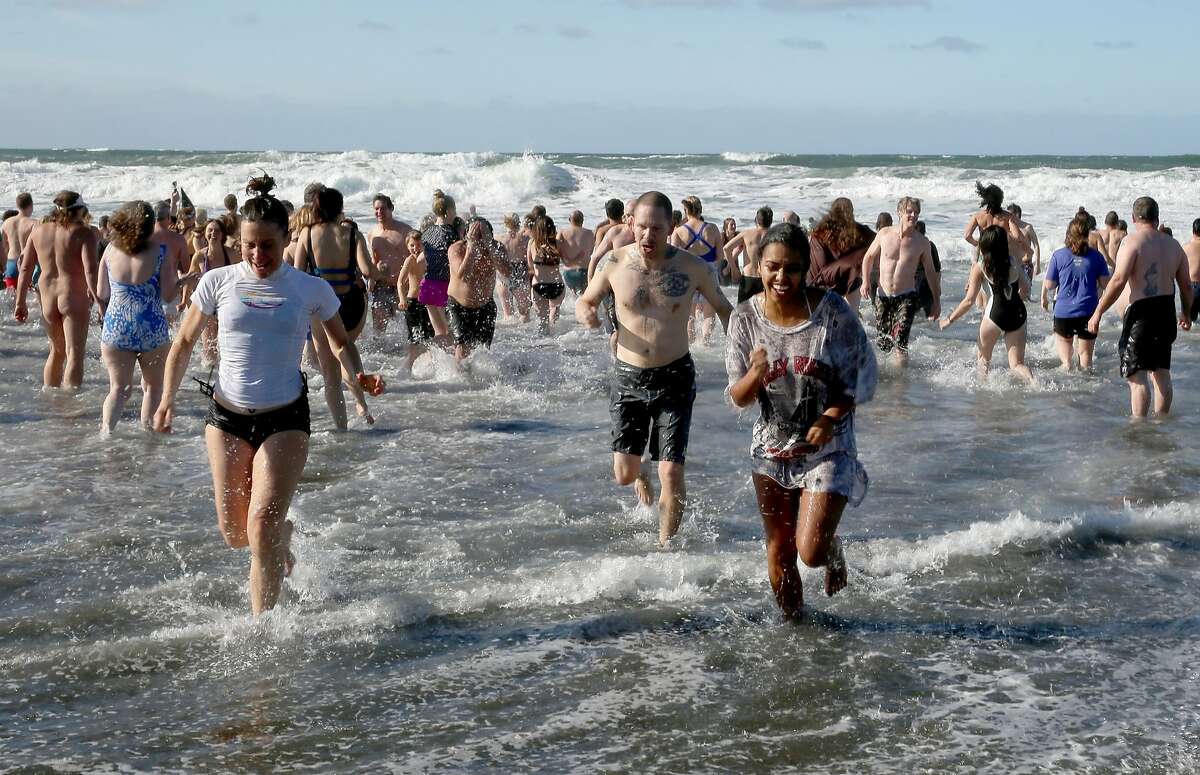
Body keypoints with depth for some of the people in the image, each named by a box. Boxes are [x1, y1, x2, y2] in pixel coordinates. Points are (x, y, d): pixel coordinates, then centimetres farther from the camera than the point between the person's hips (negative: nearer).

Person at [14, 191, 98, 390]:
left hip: (47, 299, 6)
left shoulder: (39, 231, 7)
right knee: (75, 354, -6)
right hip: (75, 299, -6)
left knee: (57, 351, 22)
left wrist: (20, 302, 13)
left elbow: (25, 269, 8)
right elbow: (90, 270, -19)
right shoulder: (84, 233, -8)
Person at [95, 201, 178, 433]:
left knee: (119, 388, 9)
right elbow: (168, 294, -7)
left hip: (115, 329, 2)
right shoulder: (158, 253, -10)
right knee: (153, 386, 18)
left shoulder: (110, 251, -2)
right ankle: (147, 431, 21)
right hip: (152, 331, -2)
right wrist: (171, 273, 11)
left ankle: (106, 427, -12)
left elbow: (101, 294, 5)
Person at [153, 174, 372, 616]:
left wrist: (358, 388, -7)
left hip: (285, 418, -2)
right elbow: (185, 343, 9)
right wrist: (168, 398, -4)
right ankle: (283, 536, 43)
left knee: (262, 526, -14)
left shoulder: (311, 290, -3)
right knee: (235, 534, 7)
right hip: (227, 416, 2)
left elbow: (339, 343, 11)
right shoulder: (218, 283, -2)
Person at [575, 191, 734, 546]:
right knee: (624, 475, 3)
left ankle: (665, 547, 10)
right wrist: (586, 313, -14)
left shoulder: (691, 267, -7)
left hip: (674, 377, -1)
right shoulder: (616, 263, -5)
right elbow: (585, 300, 10)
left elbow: (722, 308, 10)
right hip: (628, 377, 1)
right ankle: (640, 474, 42)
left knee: (671, 473, -9)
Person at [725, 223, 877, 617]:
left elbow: (863, 375, -6)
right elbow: (738, 399, -5)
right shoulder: (745, 318, -10)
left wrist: (831, 417, -21)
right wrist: (756, 374, -27)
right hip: (772, 447, 3)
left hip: (827, 448, -3)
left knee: (811, 552, -12)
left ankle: (833, 547, 25)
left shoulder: (832, 311, -16)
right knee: (779, 558, 10)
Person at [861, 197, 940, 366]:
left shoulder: (922, 242, -4)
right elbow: (869, 257, 13)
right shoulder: (885, 233, -2)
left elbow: (930, 271, 7)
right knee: (883, 345, 10)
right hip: (883, 297, 2)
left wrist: (937, 300, 9)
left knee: (900, 343, -19)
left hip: (906, 297, -2)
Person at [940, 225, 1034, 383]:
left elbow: (969, 300, -5)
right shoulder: (1012, 261, 5)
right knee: (1016, 364, 6)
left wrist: (949, 320, 4)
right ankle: (1033, 381, -20)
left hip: (996, 314, -3)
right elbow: (1025, 288, 10)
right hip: (1018, 314, 3)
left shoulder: (980, 267, -3)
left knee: (984, 357, 21)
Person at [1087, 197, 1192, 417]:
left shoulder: (1133, 241, -10)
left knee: (1136, 375, -6)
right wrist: (1186, 314, 29)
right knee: (1161, 372, 17)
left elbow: (1118, 280, -19)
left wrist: (1098, 313, -14)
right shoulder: (1173, 244, 9)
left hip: (1141, 311, -6)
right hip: (1166, 312, 6)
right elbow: (1186, 285, 13)